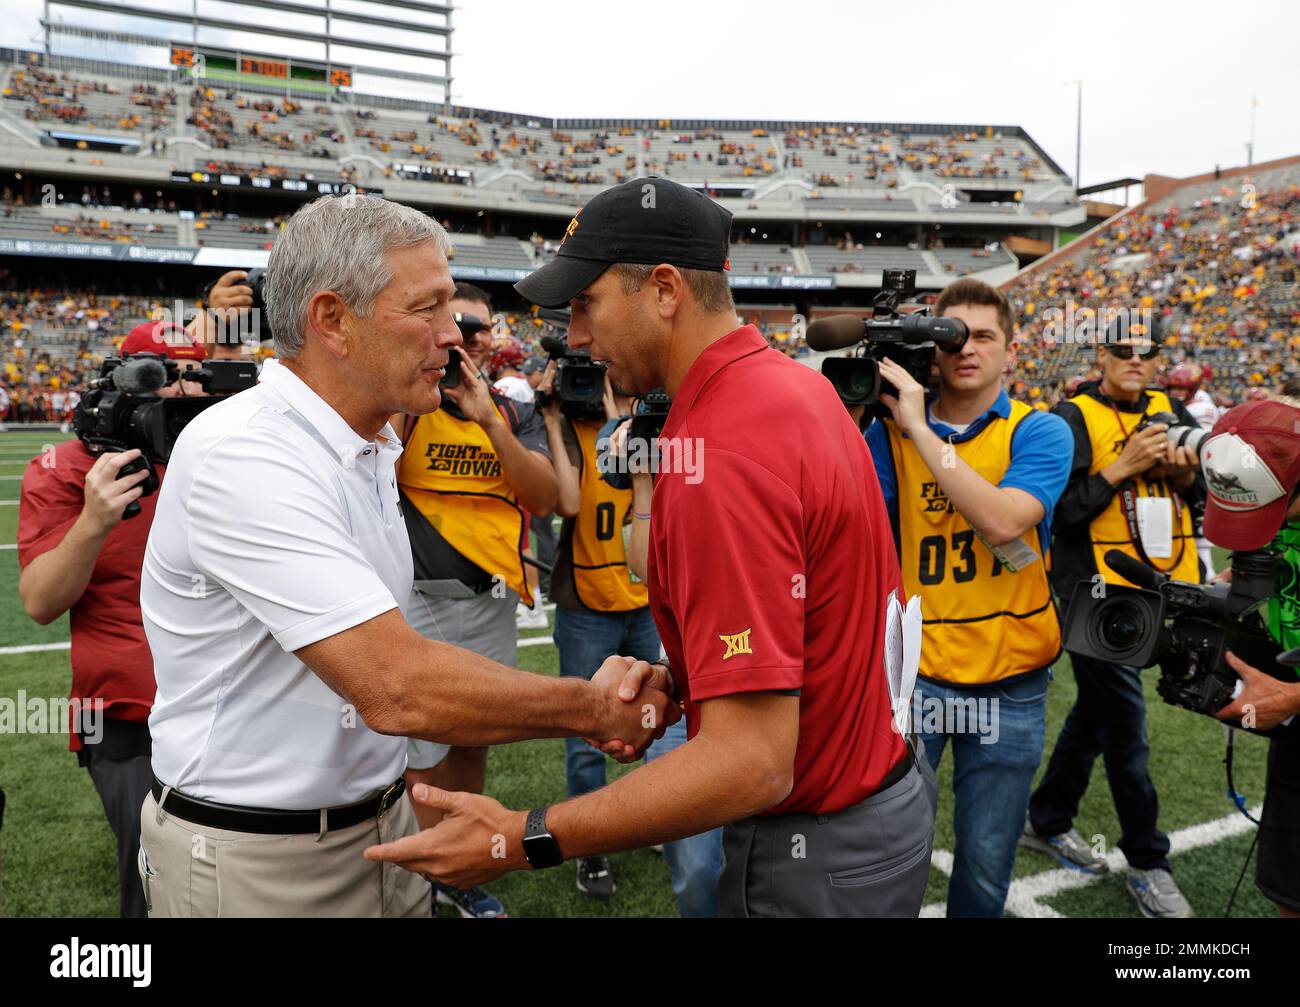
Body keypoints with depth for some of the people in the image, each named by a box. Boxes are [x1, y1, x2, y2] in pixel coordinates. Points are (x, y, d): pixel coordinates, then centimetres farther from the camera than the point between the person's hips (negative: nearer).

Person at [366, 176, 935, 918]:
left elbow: (753, 761, -31)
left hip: (816, 860, -8)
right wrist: (677, 676, 1)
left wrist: (522, 841, -25)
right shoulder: (801, 386, 2)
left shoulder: (718, 452, -29)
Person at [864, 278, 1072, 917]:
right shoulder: (891, 432, 1)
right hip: (912, 670, 1)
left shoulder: (1039, 432, -4)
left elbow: (1002, 522, -22)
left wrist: (920, 427, -21)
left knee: (985, 866, 13)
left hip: (1009, 682, 0)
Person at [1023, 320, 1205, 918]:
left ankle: (1047, 822, 36)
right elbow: (1060, 510, -16)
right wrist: (1121, 468, -21)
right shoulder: (1073, 419, -9)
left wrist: (1187, 475, -7)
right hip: (1096, 591, -7)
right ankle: (1148, 865, 17)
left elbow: (1207, 498, 13)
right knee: (1125, 726, 1)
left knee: (1097, 710, 18)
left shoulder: (1170, 413, 10)